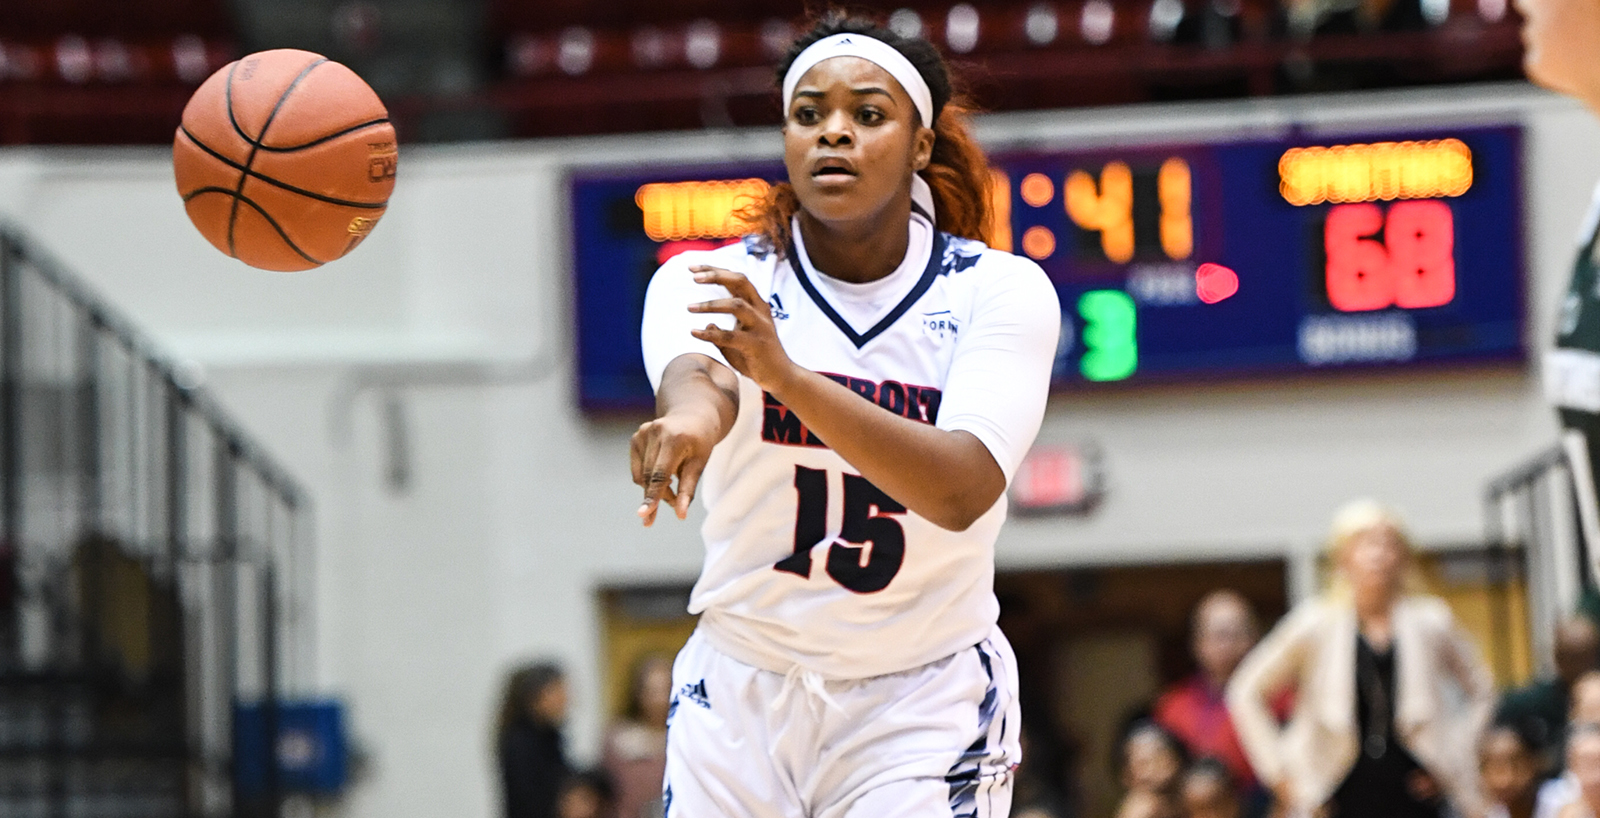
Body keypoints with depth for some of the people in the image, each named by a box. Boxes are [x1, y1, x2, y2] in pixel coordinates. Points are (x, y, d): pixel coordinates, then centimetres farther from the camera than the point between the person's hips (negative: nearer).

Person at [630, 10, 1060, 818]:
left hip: (925, 702, -1)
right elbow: (693, 373, -31)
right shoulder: (709, 285, -6)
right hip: (738, 694, 1)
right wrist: (692, 414, -57)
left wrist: (786, 374, -42)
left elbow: (961, 491, -26)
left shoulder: (999, 292, -9)